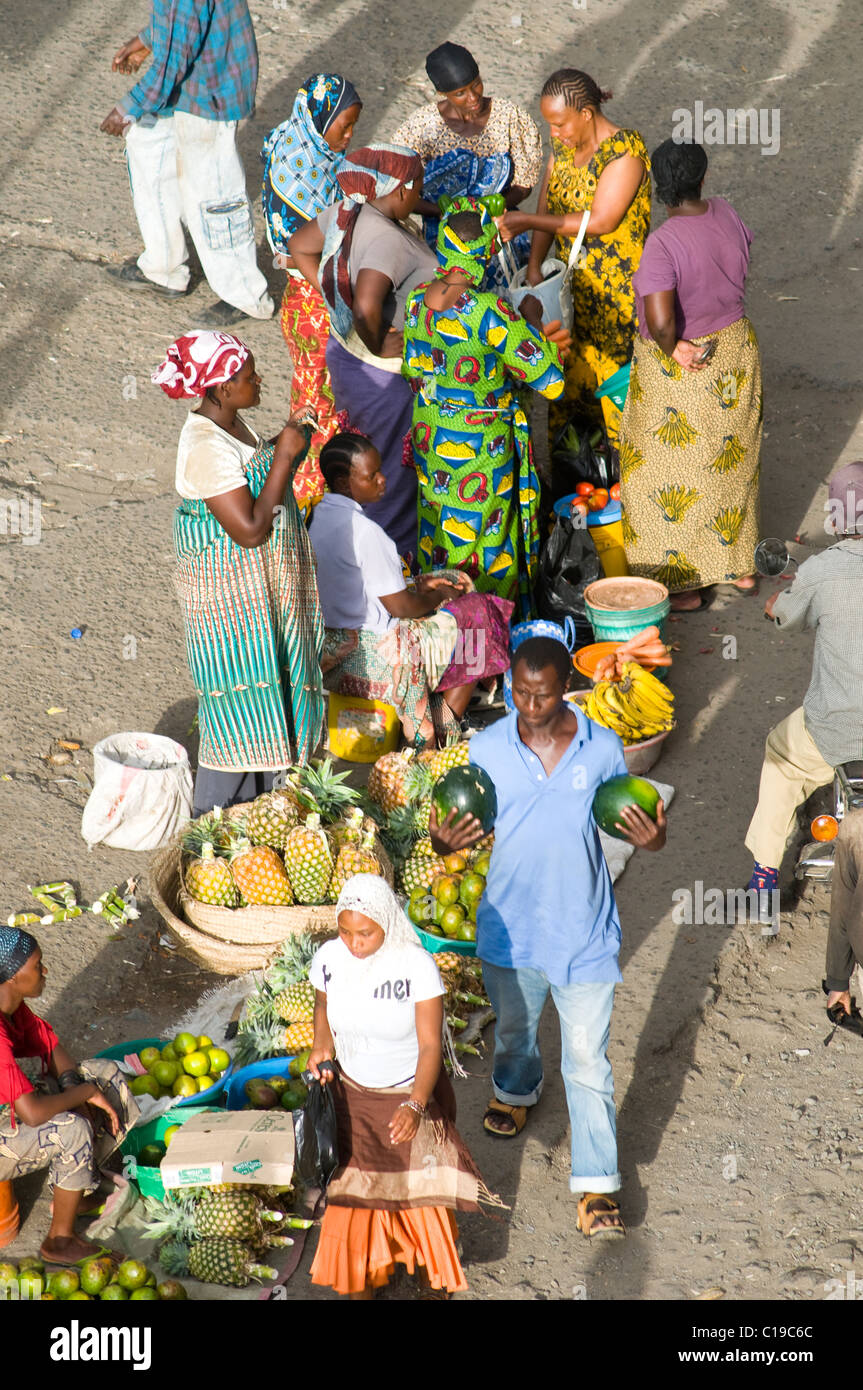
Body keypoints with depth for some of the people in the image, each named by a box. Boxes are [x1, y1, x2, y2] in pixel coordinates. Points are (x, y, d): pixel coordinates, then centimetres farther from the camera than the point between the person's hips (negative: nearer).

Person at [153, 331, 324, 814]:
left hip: (262, 588, 10)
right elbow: (250, 529, -28)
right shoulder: (205, 449, -27)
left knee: (268, 685, 19)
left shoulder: (232, 423, 3)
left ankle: (254, 798, 34)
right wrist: (284, 456, -23)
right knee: (240, 693, 0)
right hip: (231, 589, -10)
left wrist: (290, 446, 1)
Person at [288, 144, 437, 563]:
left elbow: (299, 246, 11)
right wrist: (379, 346, -24)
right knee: (392, 471, 10)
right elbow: (366, 307, -44)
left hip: (344, 352, 9)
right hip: (386, 374, -9)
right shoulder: (388, 240, -32)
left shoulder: (345, 213, -6)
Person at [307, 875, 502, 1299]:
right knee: (353, 1198, 8)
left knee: (422, 1195, 7)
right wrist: (322, 1047, -9)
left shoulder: (416, 966, -25)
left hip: (410, 1095, -3)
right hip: (353, 1096, 3)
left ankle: (433, 1279, 34)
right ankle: (360, 1285, 32)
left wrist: (415, 1106, -37)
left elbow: (430, 1045, -23)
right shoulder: (329, 959, -13)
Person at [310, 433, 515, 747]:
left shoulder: (319, 517, 4)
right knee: (477, 615, 7)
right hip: (373, 655, -9)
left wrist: (419, 585, 12)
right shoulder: (364, 531, -26)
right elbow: (400, 606, -19)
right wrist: (438, 596, 0)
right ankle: (446, 732, 14)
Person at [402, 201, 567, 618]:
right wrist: (532, 324, -7)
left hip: (429, 435, 6)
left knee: (439, 532, 23)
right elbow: (550, 380, -23)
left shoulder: (417, 300, -8)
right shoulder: (489, 311, -29)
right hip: (480, 444, -6)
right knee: (480, 539, 11)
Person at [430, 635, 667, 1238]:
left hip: (585, 934, -2)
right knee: (513, 1028, 29)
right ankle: (517, 1089, 62)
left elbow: (620, 816, 2)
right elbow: (470, 823, 0)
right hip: (510, 928, 2)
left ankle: (597, 1186, 13)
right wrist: (444, 842, -23)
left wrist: (650, 837, -20)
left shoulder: (603, 748, -12)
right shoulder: (486, 748, -11)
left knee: (588, 1062, 2)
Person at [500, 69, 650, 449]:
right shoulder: (563, 146, 4)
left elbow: (600, 222, -25)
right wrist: (534, 268, -11)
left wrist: (528, 220, -23)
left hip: (617, 295, -7)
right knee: (572, 374, 15)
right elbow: (547, 208, 2)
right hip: (573, 287, 7)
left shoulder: (625, 151, -21)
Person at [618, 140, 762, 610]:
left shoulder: (663, 243, -29)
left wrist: (672, 349, -18)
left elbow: (660, 320, -38)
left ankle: (684, 583, 23)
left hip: (679, 372, -7)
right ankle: (739, 565, 40)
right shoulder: (725, 214, -7)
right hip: (735, 348, 7)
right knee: (730, 462, 24)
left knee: (674, 472, 11)